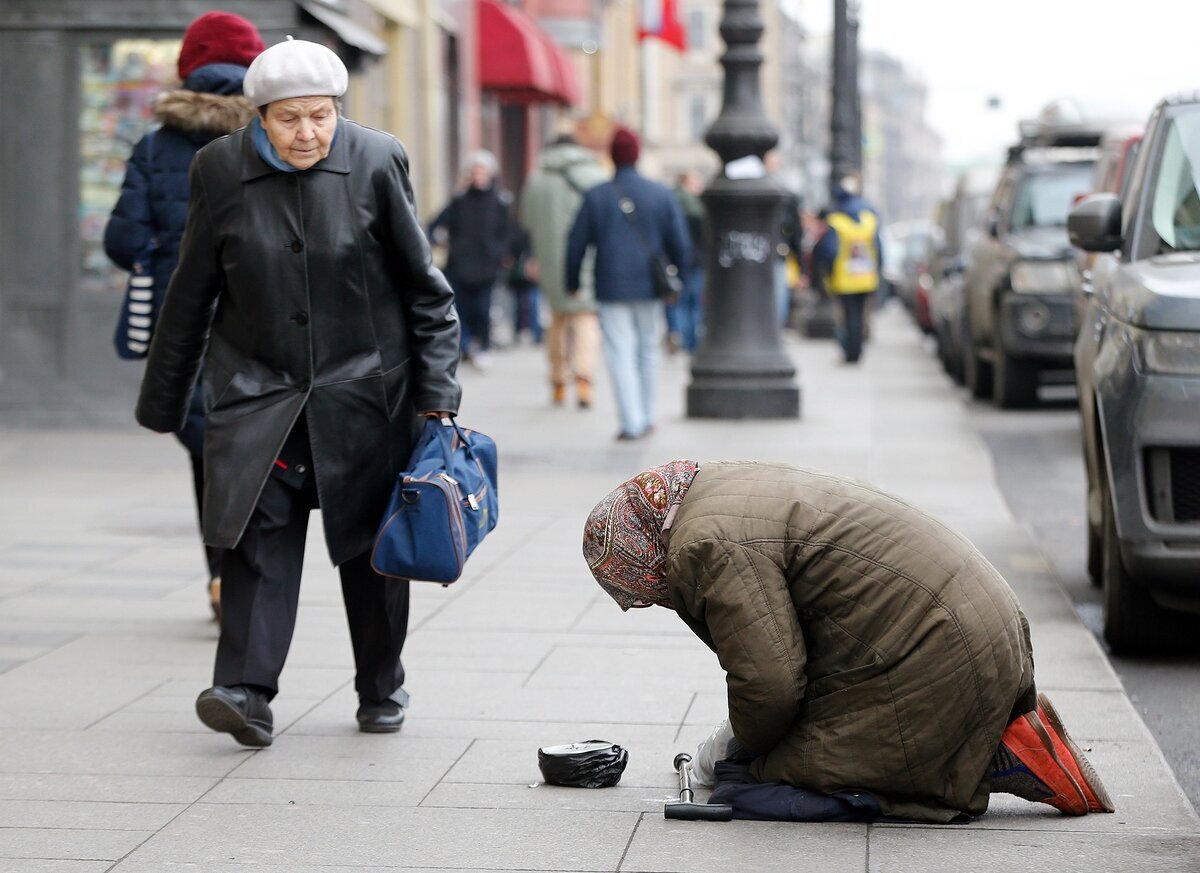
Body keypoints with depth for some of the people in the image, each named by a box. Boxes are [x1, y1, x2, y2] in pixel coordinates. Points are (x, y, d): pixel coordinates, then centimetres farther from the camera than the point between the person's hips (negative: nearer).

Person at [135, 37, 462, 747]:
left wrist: (438, 392, -4)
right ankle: (247, 691, -15)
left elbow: (424, 286, 1)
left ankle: (383, 690, 22)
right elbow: (192, 296, 7)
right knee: (261, 531, -12)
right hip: (260, 390, 0)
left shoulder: (377, 162, -5)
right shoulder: (220, 170, -2)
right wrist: (163, 401, 10)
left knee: (372, 544, 7)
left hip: (366, 390, 0)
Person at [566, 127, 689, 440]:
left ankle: (631, 422, -9)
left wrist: (572, 283, 13)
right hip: (648, 286, 2)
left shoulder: (595, 196, -3)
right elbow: (679, 244, 2)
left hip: (611, 288, -2)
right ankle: (646, 419, 20)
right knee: (647, 350, 14)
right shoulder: (661, 194, 0)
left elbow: (576, 244, 0)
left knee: (620, 353, -2)